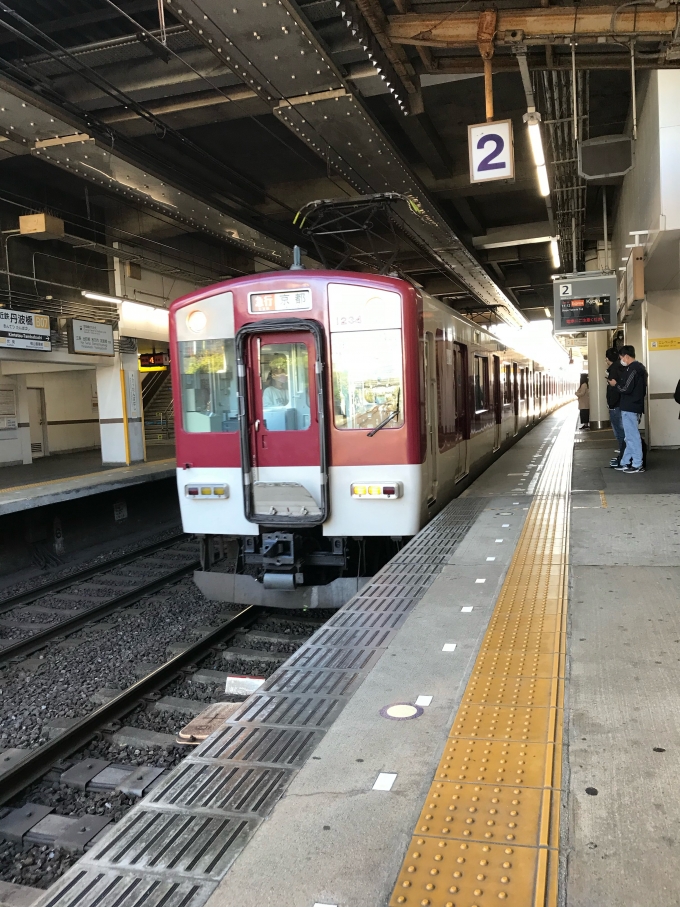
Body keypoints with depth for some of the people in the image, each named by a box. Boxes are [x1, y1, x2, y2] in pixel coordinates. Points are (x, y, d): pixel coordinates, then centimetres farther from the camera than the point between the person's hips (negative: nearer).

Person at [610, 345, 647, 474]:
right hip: (635, 406, 10)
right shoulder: (639, 367, 16)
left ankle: (638, 465, -1)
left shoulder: (633, 369, -16)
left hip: (630, 408, -10)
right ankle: (625, 463, 18)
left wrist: (615, 384, -4)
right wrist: (619, 383, 11)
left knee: (632, 436, -5)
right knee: (630, 436, 13)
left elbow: (626, 388, -20)